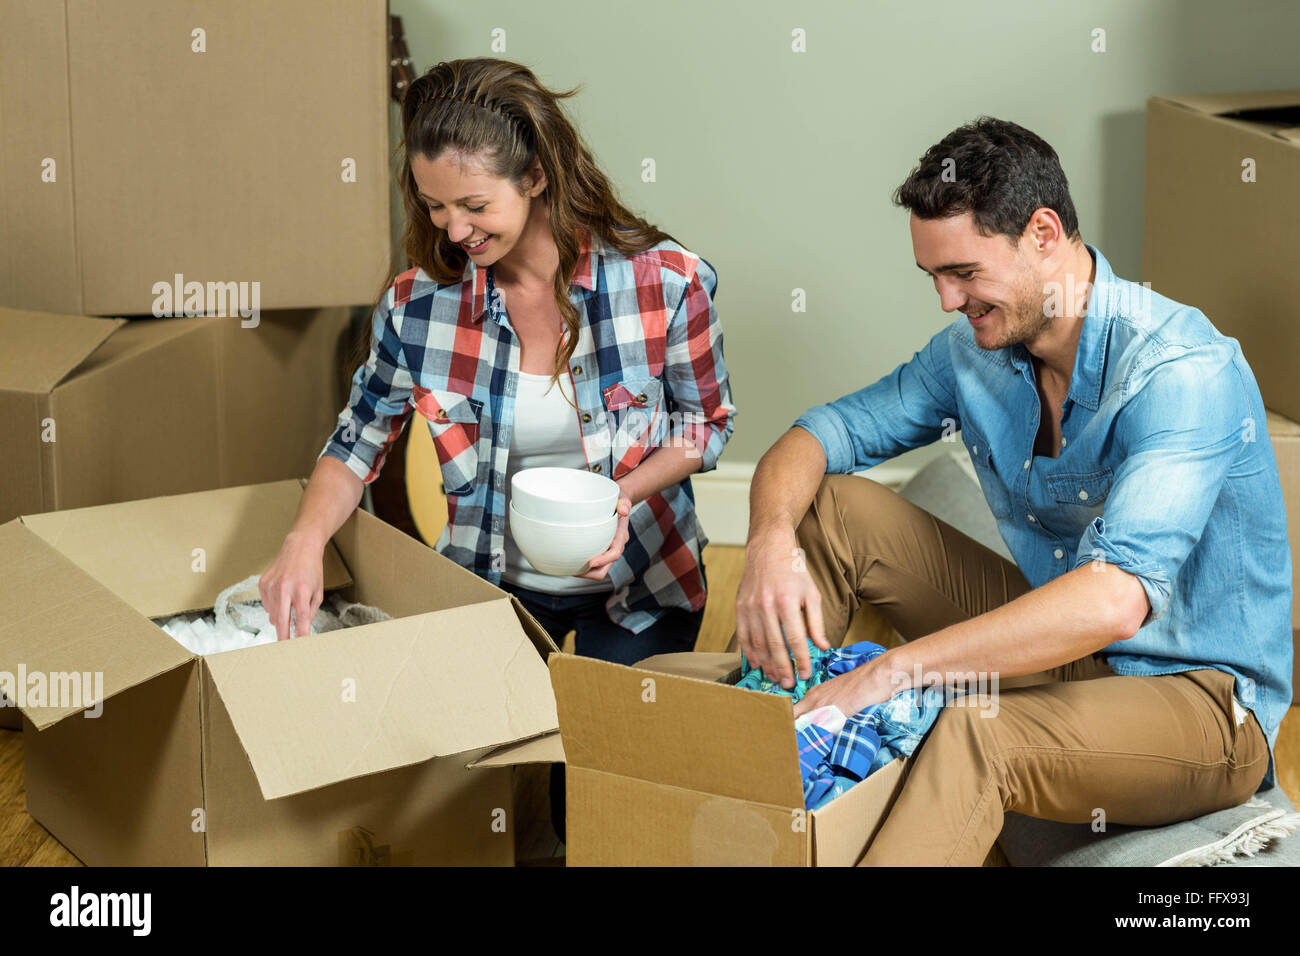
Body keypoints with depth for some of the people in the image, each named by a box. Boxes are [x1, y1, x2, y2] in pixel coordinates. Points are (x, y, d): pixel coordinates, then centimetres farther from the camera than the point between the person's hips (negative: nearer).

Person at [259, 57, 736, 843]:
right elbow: (361, 437, 1)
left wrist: (626, 493, -24)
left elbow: (707, 422, -5)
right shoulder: (420, 304, -13)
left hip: (636, 584, -2)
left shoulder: (663, 281, -20)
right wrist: (306, 541, -16)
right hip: (491, 578, 2)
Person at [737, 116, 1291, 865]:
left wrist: (894, 670, -39)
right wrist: (772, 540, -22)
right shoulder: (974, 351, -1)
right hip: (1059, 642, 7)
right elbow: (820, 437, 3)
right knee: (830, 506, -2)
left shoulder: (1183, 372, -25)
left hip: (1201, 698, -7)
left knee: (976, 735, -40)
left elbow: (1116, 598, -37)